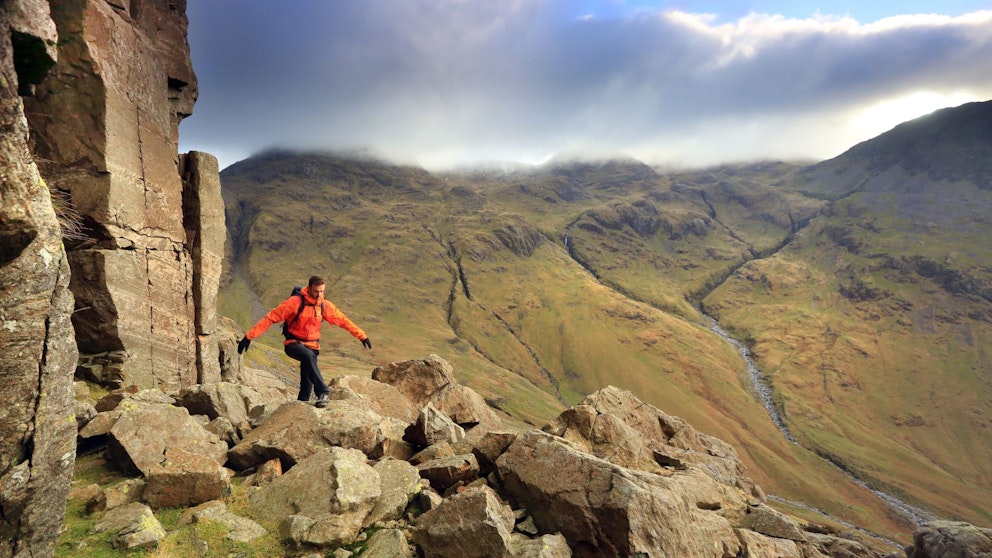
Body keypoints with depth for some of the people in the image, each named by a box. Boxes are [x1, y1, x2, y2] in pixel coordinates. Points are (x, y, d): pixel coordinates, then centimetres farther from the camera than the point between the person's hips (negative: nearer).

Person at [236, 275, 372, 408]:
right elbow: (271, 318, -15)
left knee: (307, 382, -1)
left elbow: (343, 320, 8)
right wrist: (249, 336, -20)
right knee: (308, 355, -36)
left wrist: (362, 336, 7)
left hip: (312, 346, 5)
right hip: (294, 344, -5)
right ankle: (323, 392, -36)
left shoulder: (325, 305, -1)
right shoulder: (295, 302, -15)